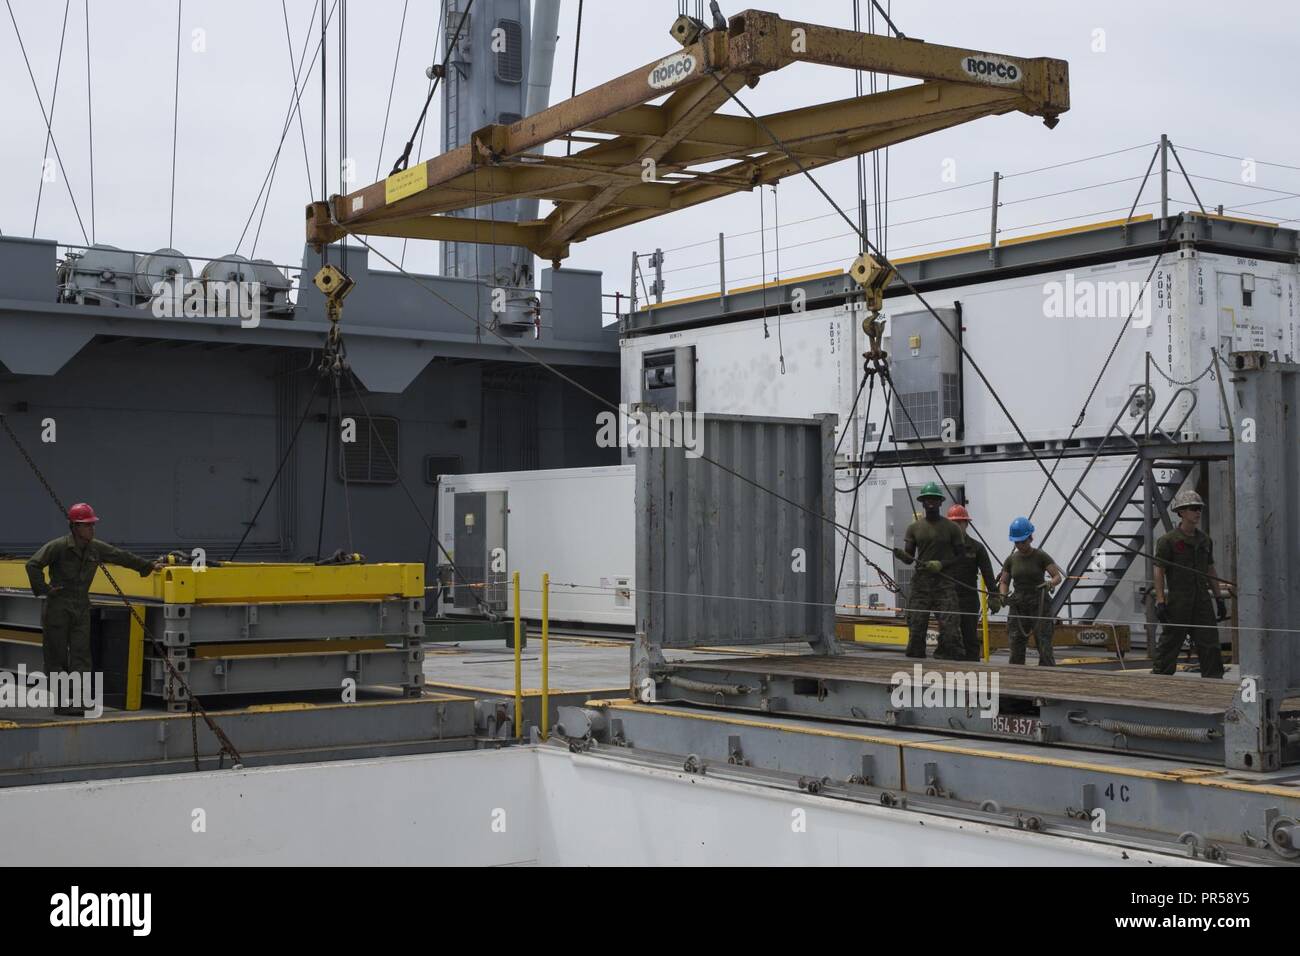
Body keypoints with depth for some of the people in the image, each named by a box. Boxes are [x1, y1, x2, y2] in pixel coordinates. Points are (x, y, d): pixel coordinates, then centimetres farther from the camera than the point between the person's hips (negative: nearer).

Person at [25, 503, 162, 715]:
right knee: (57, 655, 1)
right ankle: (60, 701, 8)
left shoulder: (97, 548, 6)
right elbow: (33, 565, -13)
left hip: (82, 608, 5)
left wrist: (150, 565, 19)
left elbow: (122, 557, 16)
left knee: (81, 654, -3)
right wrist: (43, 590, -12)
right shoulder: (58, 546, -12)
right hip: (58, 608, -5)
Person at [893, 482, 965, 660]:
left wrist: (942, 564, -12)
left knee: (949, 627, -11)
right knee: (916, 627, -1)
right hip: (921, 583, 2)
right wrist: (900, 554, -14)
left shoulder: (951, 528, 5)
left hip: (945, 584, -2)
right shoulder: (915, 527, 11)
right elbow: (909, 558, 10)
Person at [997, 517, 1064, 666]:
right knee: (1016, 649, 1)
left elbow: (1058, 576, -5)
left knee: (1045, 648, -10)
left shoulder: (1041, 556, -2)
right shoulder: (1011, 560, 9)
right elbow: (1004, 582, 12)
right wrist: (1003, 596, -9)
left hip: (1040, 605, -4)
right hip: (1018, 607, 4)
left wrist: (1050, 584, -27)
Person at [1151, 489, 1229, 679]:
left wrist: (1219, 599, 16)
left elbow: (1210, 571, 19)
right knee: (1169, 642, 0)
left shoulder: (1205, 540, 13)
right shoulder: (1168, 541, -6)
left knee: (1210, 642, 2)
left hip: (1202, 599, 5)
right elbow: (1159, 572, -8)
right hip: (1178, 601, -5)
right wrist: (1160, 601, -14)